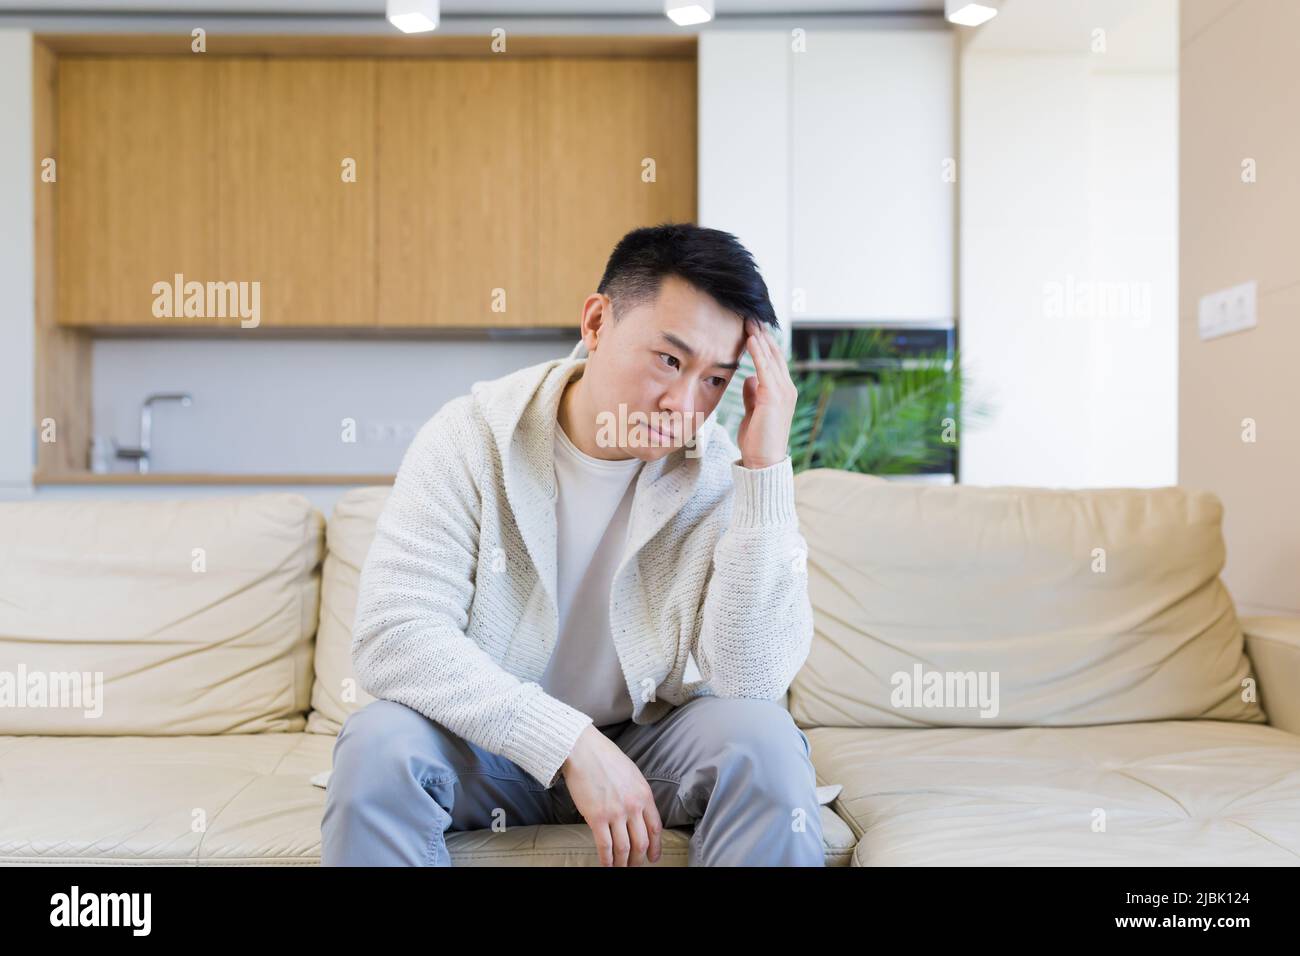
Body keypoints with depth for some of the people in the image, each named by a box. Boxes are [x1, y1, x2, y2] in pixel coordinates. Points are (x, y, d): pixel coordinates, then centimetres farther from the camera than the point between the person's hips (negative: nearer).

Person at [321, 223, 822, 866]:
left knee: (764, 740, -27)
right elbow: (391, 636, -23)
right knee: (379, 742, -29)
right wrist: (572, 746, -31)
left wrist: (769, 468, -28)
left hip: (650, 743, 1)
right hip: (490, 740, 0)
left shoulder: (723, 475, -13)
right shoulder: (472, 436, -15)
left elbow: (753, 680, -23)